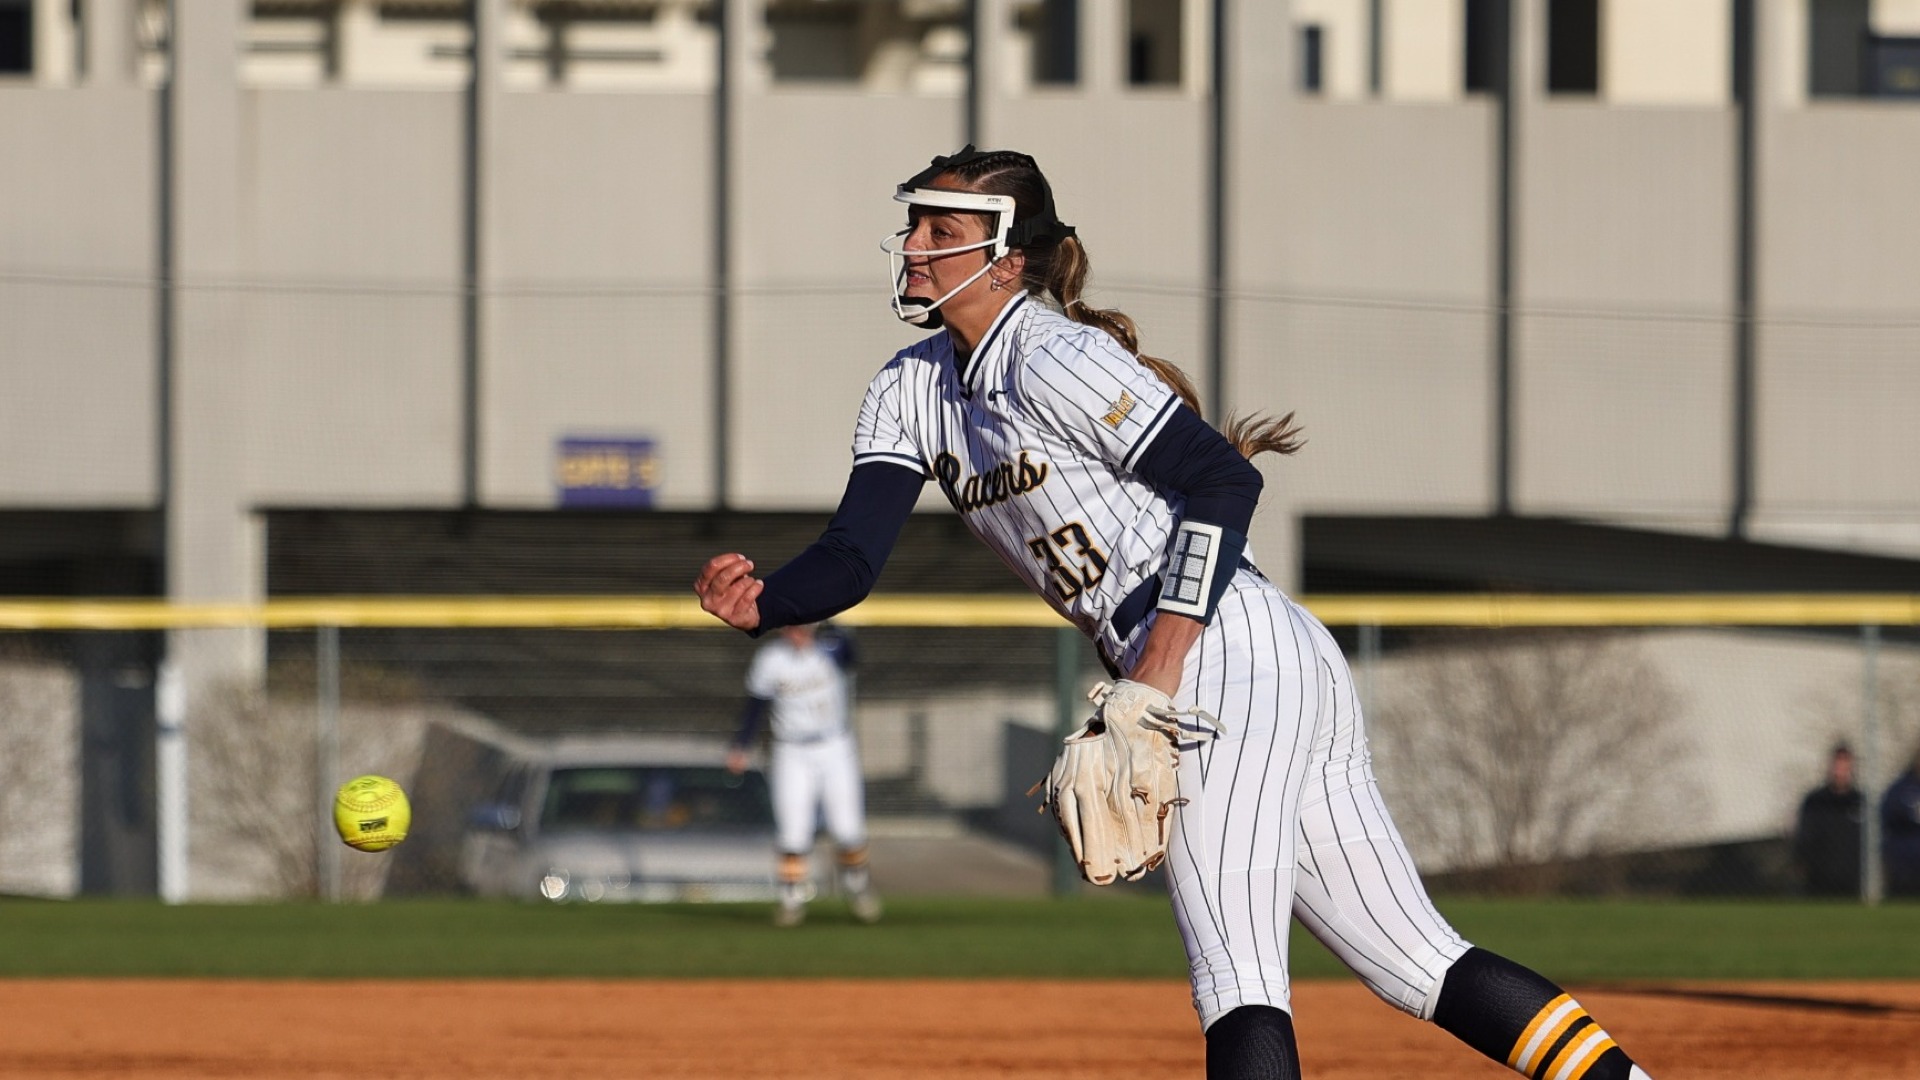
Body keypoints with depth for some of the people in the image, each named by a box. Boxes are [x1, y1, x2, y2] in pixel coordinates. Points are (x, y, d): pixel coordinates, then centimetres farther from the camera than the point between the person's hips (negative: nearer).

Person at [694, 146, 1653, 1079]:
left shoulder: (1053, 362, -11)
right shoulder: (913, 391, 16)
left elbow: (1224, 481, -17)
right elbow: (852, 556, 6)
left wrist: (1162, 670, -23)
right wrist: (759, 602, -15)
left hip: (1230, 655, -9)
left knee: (1236, 971, -14)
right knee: (1413, 961, 9)